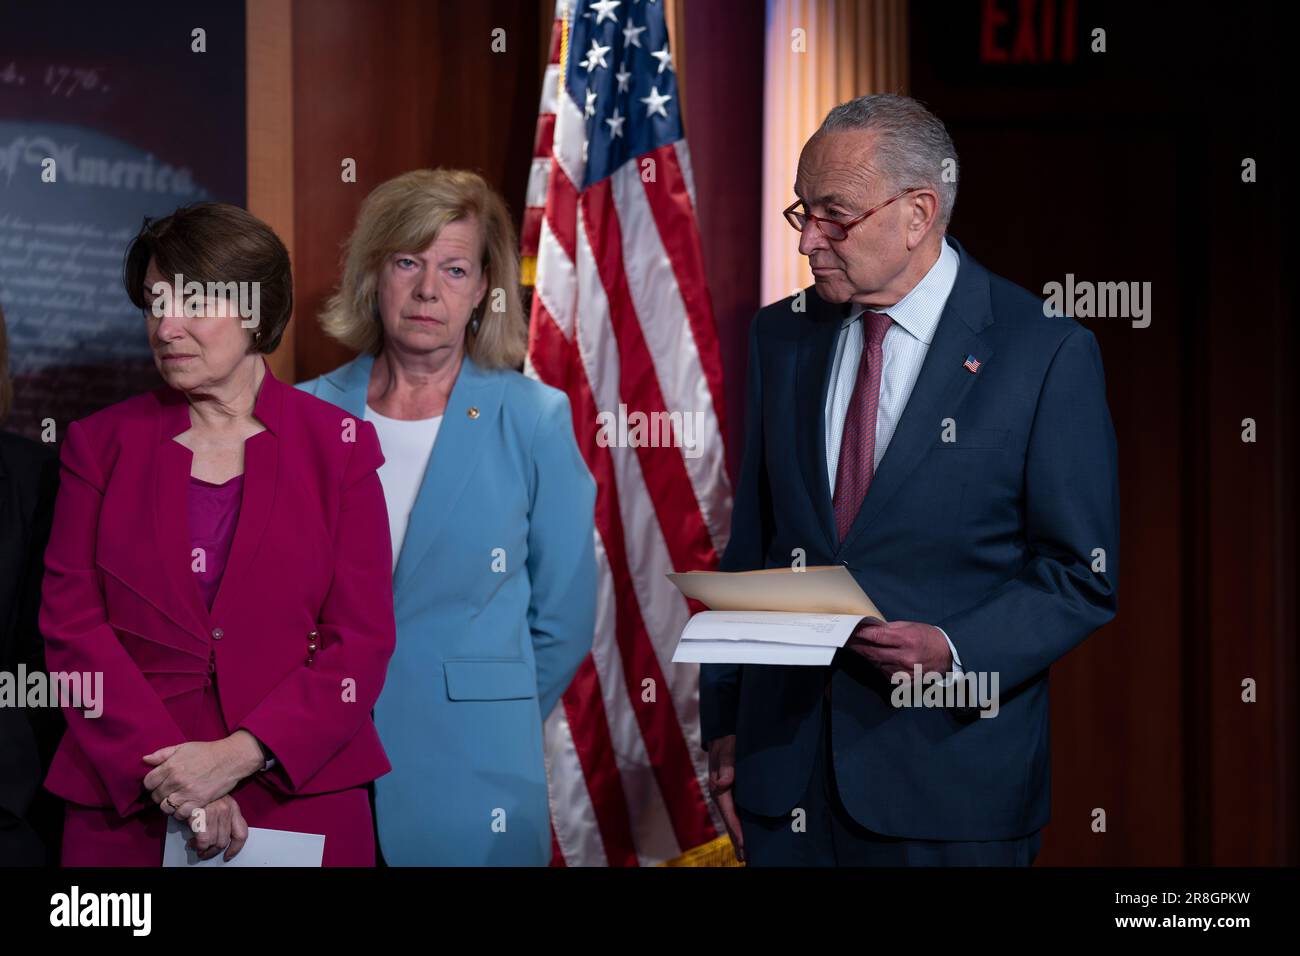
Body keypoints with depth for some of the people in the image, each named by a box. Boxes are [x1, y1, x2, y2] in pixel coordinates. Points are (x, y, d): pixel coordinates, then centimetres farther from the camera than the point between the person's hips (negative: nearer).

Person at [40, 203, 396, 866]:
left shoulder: (338, 447, 1)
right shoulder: (100, 444, 5)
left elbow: (364, 638, -3)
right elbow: (71, 622, -2)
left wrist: (239, 756, -15)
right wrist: (162, 769, -14)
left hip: (300, 797, -1)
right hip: (128, 807, 1)